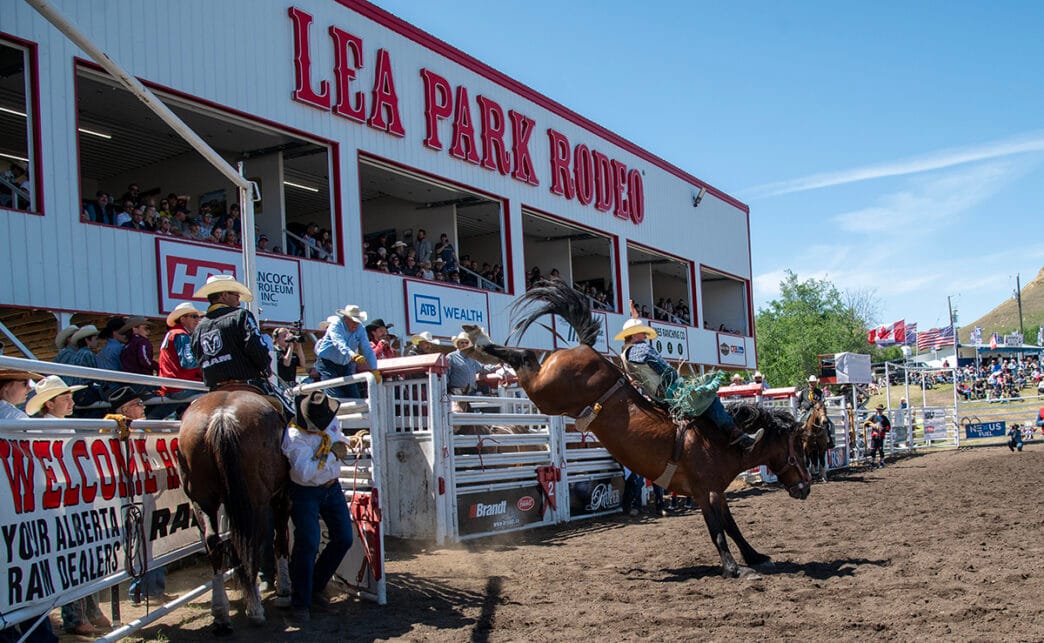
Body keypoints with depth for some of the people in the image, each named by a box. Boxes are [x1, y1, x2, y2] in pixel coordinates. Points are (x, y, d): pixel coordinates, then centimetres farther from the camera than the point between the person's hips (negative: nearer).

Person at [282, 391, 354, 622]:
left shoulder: (330, 420, -6)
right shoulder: (295, 438, -28)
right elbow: (304, 472, -39)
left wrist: (340, 445, -5)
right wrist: (331, 454, -32)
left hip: (332, 488, 7)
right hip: (305, 494, -7)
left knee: (344, 538, 7)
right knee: (307, 543, -14)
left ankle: (316, 586, 26)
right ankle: (300, 603, -2)